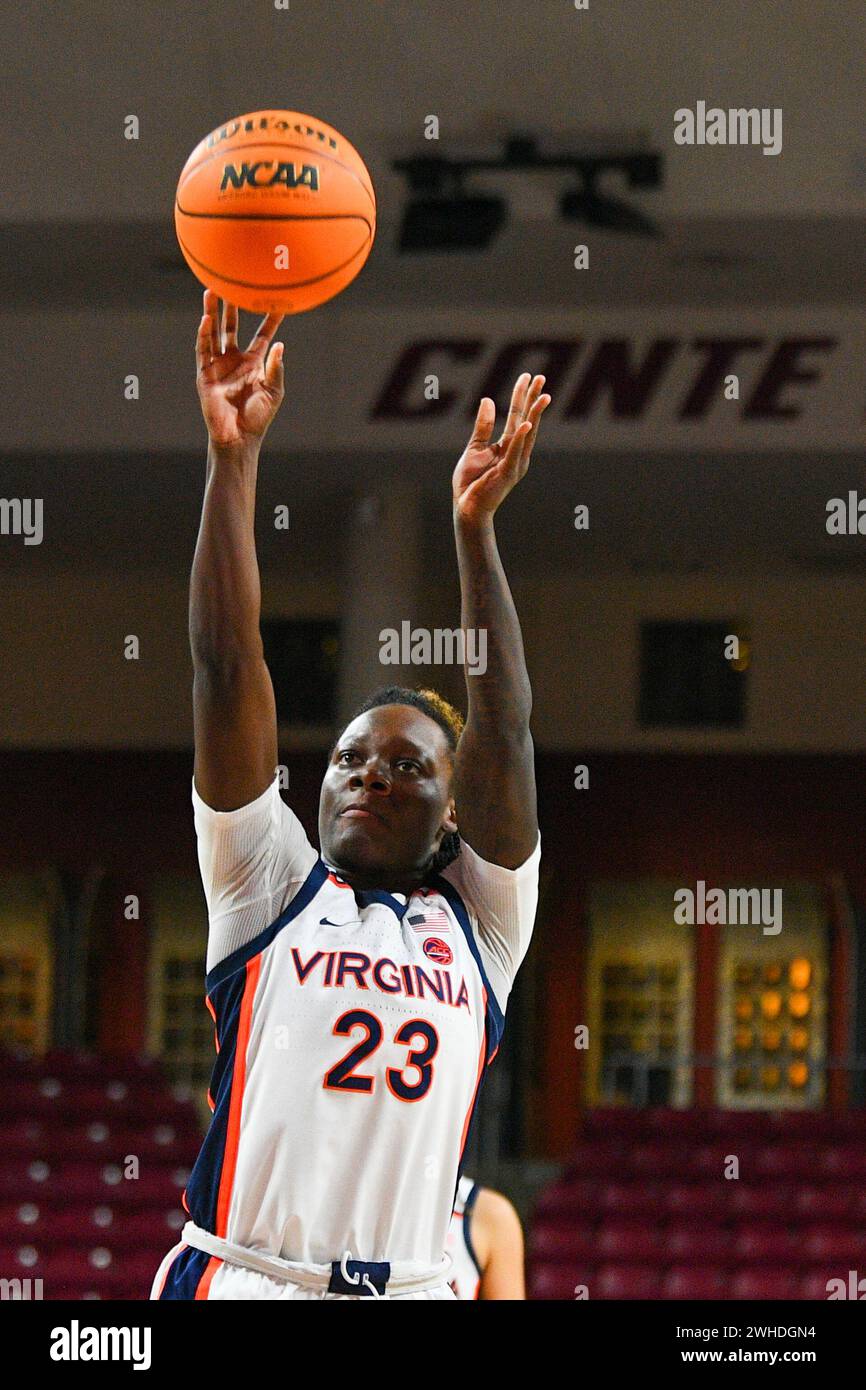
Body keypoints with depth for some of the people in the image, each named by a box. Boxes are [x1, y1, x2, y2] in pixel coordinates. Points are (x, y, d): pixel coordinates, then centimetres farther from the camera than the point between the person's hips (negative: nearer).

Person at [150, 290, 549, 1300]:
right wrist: (232, 461, -2)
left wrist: (474, 527, -4)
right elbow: (225, 674, 6)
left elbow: (504, 724, 5)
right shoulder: (269, 886, 13)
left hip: (409, 1291, 1)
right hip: (239, 1280, -1)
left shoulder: (479, 921, 16)